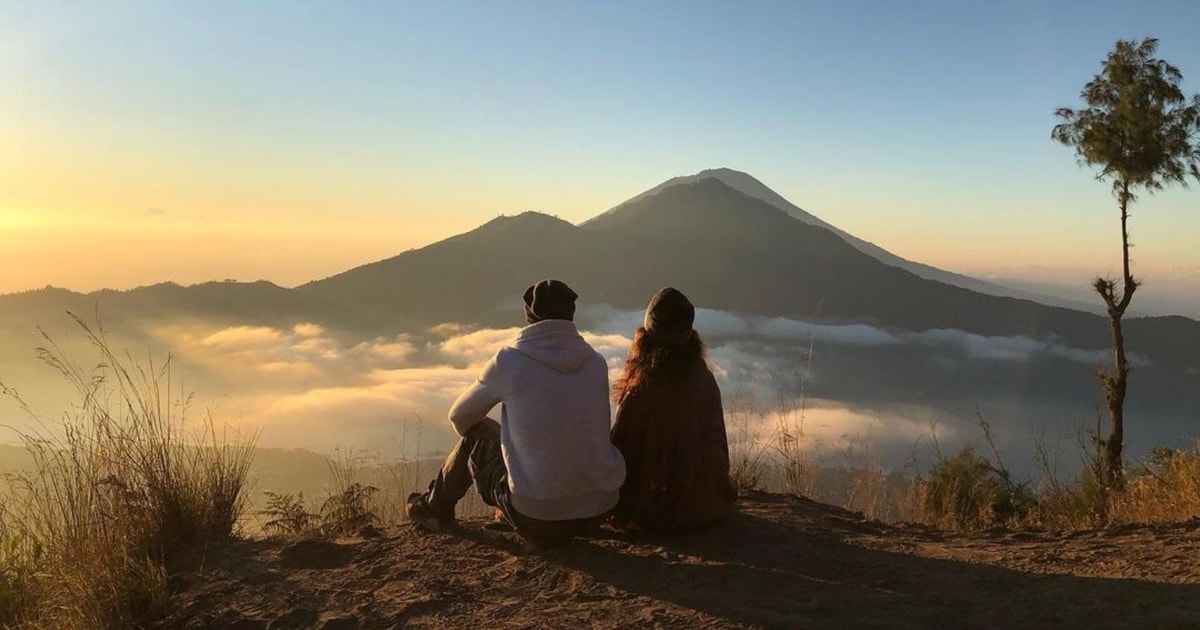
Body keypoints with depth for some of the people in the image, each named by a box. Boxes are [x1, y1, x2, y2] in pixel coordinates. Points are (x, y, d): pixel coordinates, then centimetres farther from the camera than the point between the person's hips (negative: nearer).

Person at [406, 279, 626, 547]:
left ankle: (435, 508, 39)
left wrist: (475, 438, 32)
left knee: (476, 434, 17)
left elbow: (460, 418, 8)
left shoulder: (508, 361, -8)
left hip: (540, 520, -4)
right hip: (601, 508, 4)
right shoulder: (596, 363, 2)